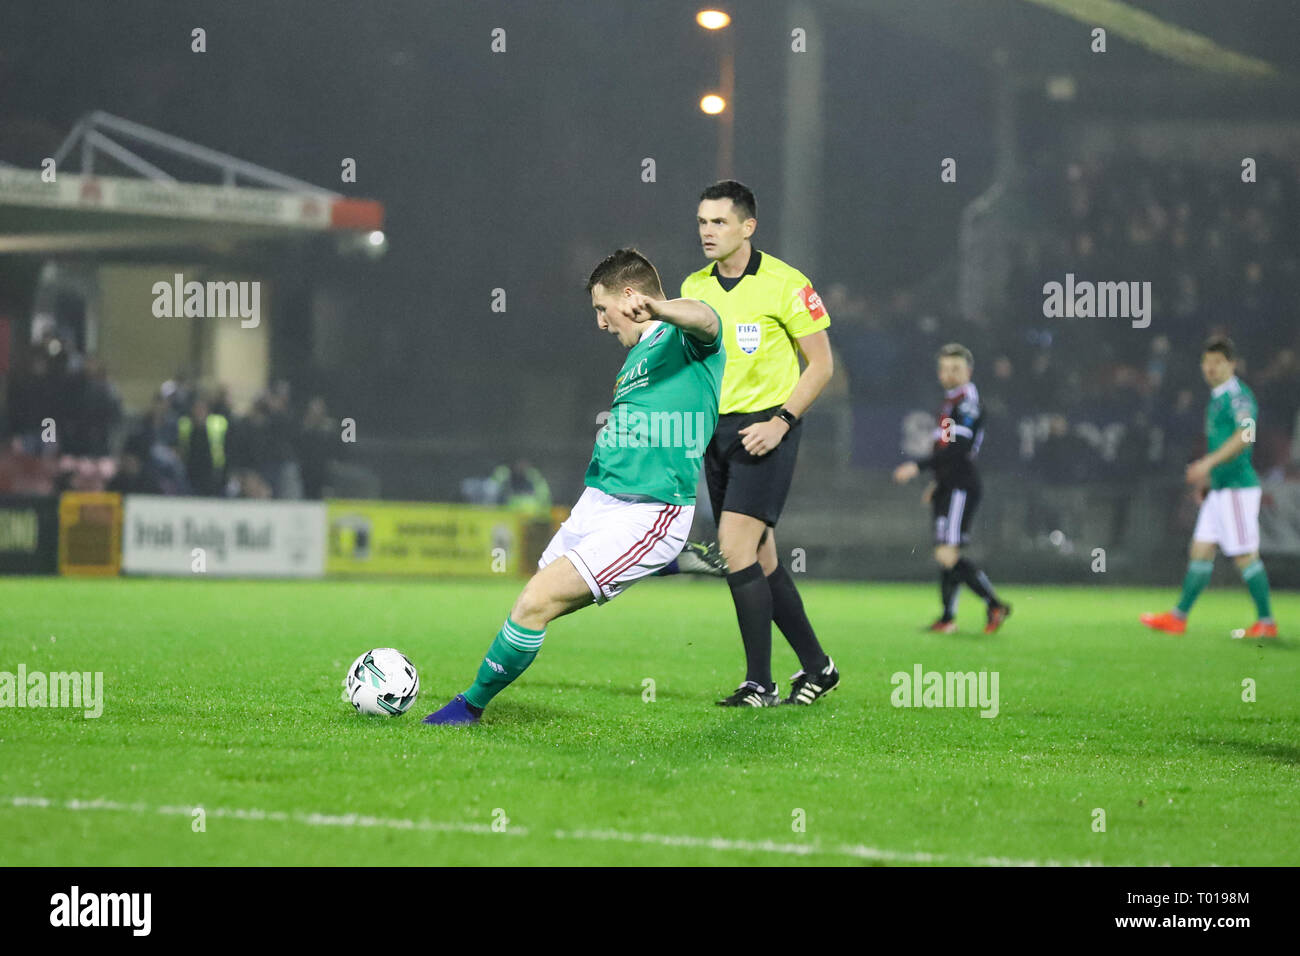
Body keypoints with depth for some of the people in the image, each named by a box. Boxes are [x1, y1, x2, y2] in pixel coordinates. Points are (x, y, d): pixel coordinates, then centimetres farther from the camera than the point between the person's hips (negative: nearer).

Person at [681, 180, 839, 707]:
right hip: (718, 430, 7)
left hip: (766, 430, -6)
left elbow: (821, 363, -6)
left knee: (735, 547, -17)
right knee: (760, 560, 8)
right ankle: (816, 666, 21)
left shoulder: (785, 284, -9)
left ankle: (759, 683, -11)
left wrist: (781, 421, -15)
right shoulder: (694, 287, 9)